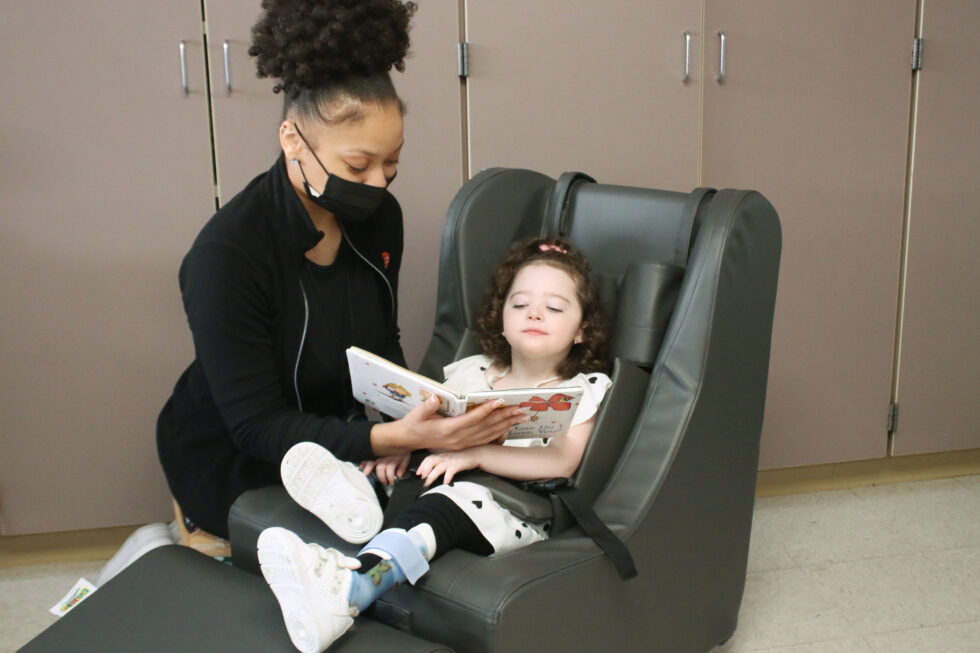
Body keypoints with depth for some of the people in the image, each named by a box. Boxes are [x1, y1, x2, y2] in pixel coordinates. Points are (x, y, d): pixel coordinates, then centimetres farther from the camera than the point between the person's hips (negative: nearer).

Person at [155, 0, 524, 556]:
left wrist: (400, 431, -14)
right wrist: (394, 437, -38)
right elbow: (258, 426, -26)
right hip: (237, 464, -5)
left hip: (336, 435, 6)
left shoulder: (379, 217, -8)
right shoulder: (225, 253, -28)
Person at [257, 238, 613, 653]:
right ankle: (354, 495, -43)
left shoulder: (583, 390, 5)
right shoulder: (472, 373, 18)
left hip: (521, 514, -6)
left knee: (453, 500, -36)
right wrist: (399, 446, -8)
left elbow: (561, 463, -10)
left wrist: (475, 455, -18)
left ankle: (347, 590, -58)